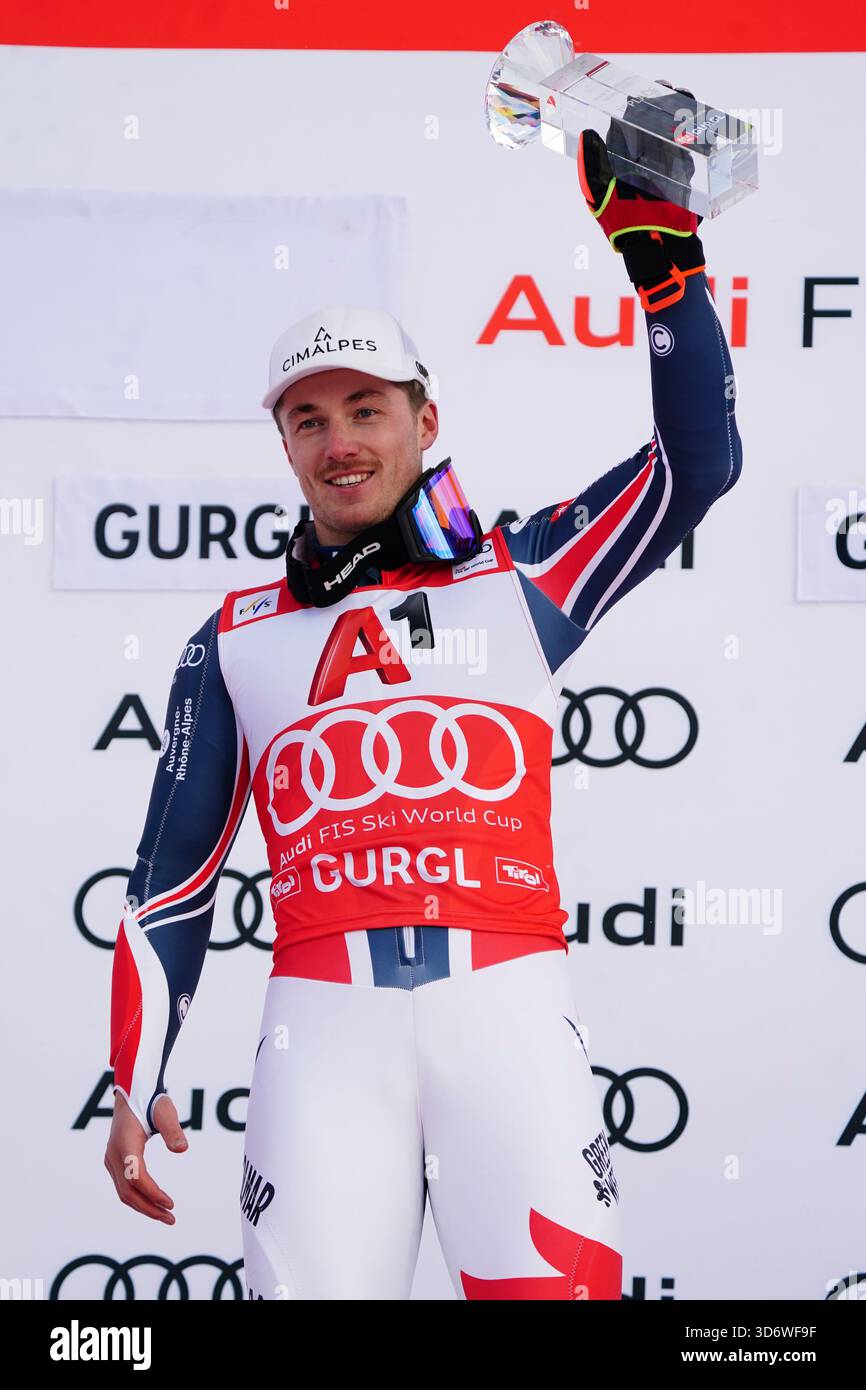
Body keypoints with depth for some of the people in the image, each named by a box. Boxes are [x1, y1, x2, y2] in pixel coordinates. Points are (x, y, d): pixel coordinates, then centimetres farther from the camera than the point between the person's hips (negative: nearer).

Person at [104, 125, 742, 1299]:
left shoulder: (519, 581, 18)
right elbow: (172, 884, 19)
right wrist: (135, 1088, 11)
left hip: (506, 1002, -1)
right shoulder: (237, 640, 20)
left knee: (557, 1280, -16)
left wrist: (661, 247, 4)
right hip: (325, 1019, 1)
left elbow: (697, 460, 11)